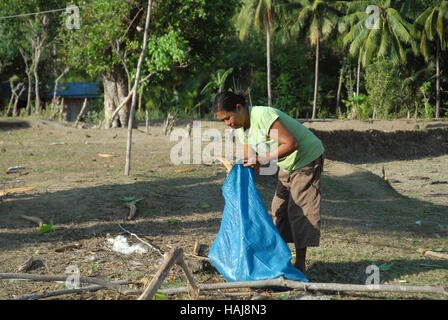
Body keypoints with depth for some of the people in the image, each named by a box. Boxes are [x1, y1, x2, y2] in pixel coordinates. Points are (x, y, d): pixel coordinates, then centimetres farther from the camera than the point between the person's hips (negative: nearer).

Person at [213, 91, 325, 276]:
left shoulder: (263, 116, -30)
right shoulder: (240, 127, -2)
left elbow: (291, 144, -34)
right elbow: (252, 161, 1)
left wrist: (262, 159, -34)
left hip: (308, 158, -9)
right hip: (288, 165, 9)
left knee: (300, 209, -11)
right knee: (280, 207, 8)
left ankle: (300, 265, -7)